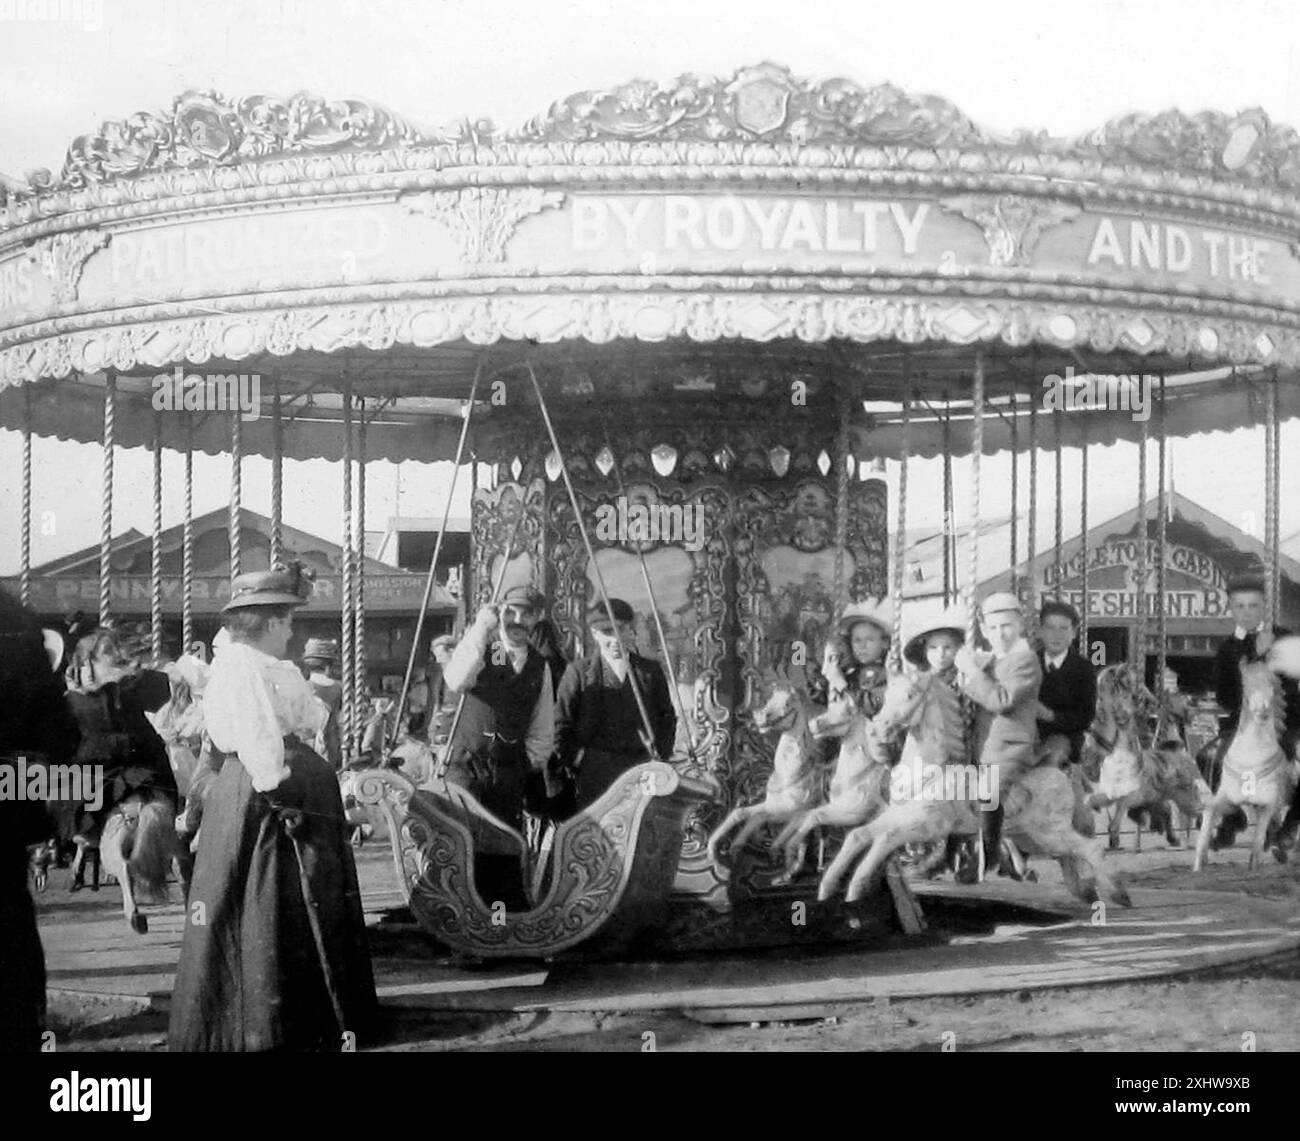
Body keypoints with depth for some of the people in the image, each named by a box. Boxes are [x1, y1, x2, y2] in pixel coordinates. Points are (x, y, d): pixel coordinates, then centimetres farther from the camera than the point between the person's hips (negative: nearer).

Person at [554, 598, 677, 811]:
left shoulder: (651, 670, 13)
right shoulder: (579, 673, 5)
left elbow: (668, 718, 19)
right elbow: (561, 724, 5)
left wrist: (661, 755, 7)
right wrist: (573, 761, -3)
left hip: (642, 765, 2)